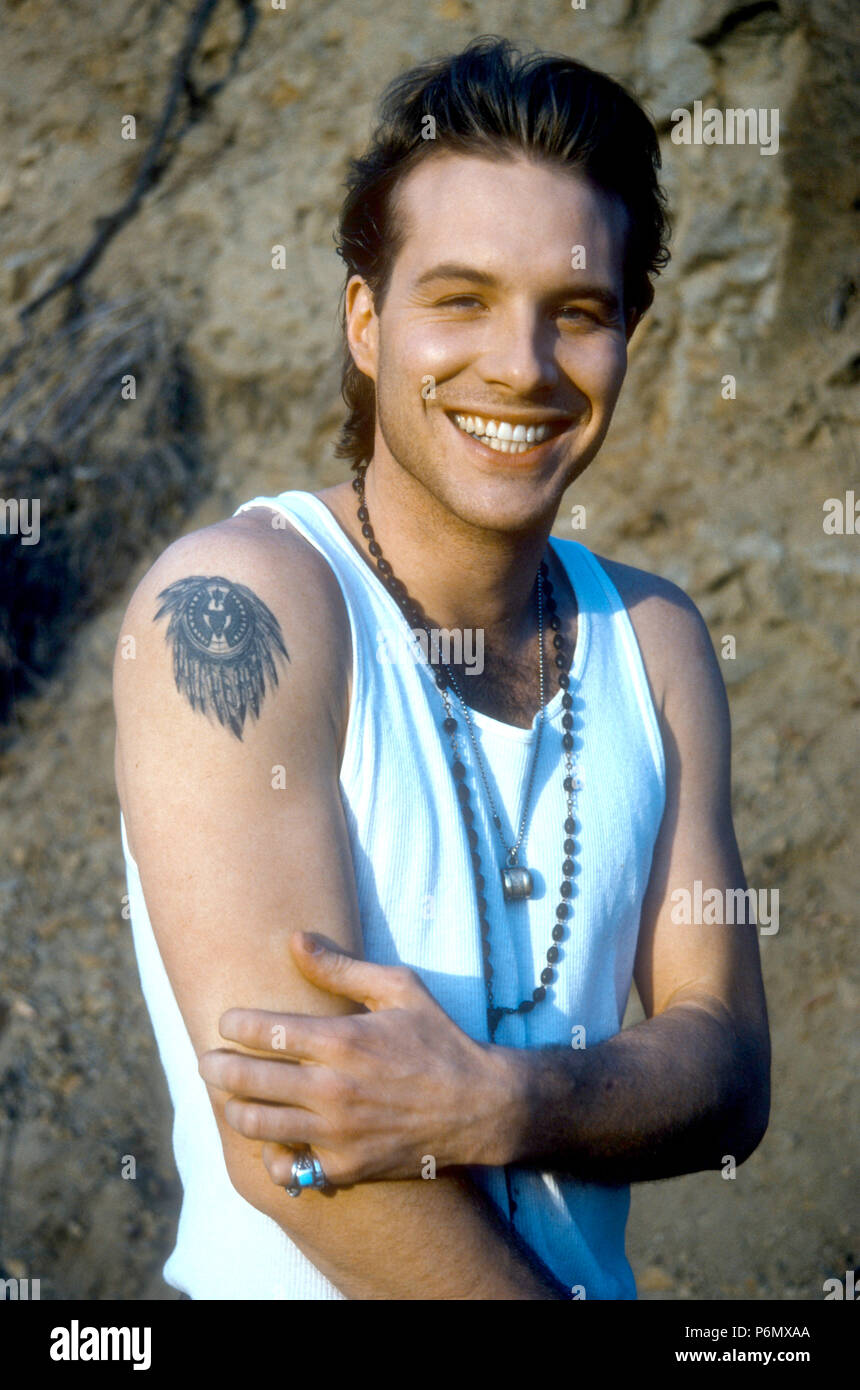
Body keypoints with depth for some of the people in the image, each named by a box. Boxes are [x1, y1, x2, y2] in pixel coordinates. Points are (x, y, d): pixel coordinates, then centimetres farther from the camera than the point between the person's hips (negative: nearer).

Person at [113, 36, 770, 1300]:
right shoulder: (233, 604, -18)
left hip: (592, 1278, 4)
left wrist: (501, 1104, -23)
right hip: (288, 1289, -4)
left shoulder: (656, 641, -1)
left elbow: (729, 1073, -5)